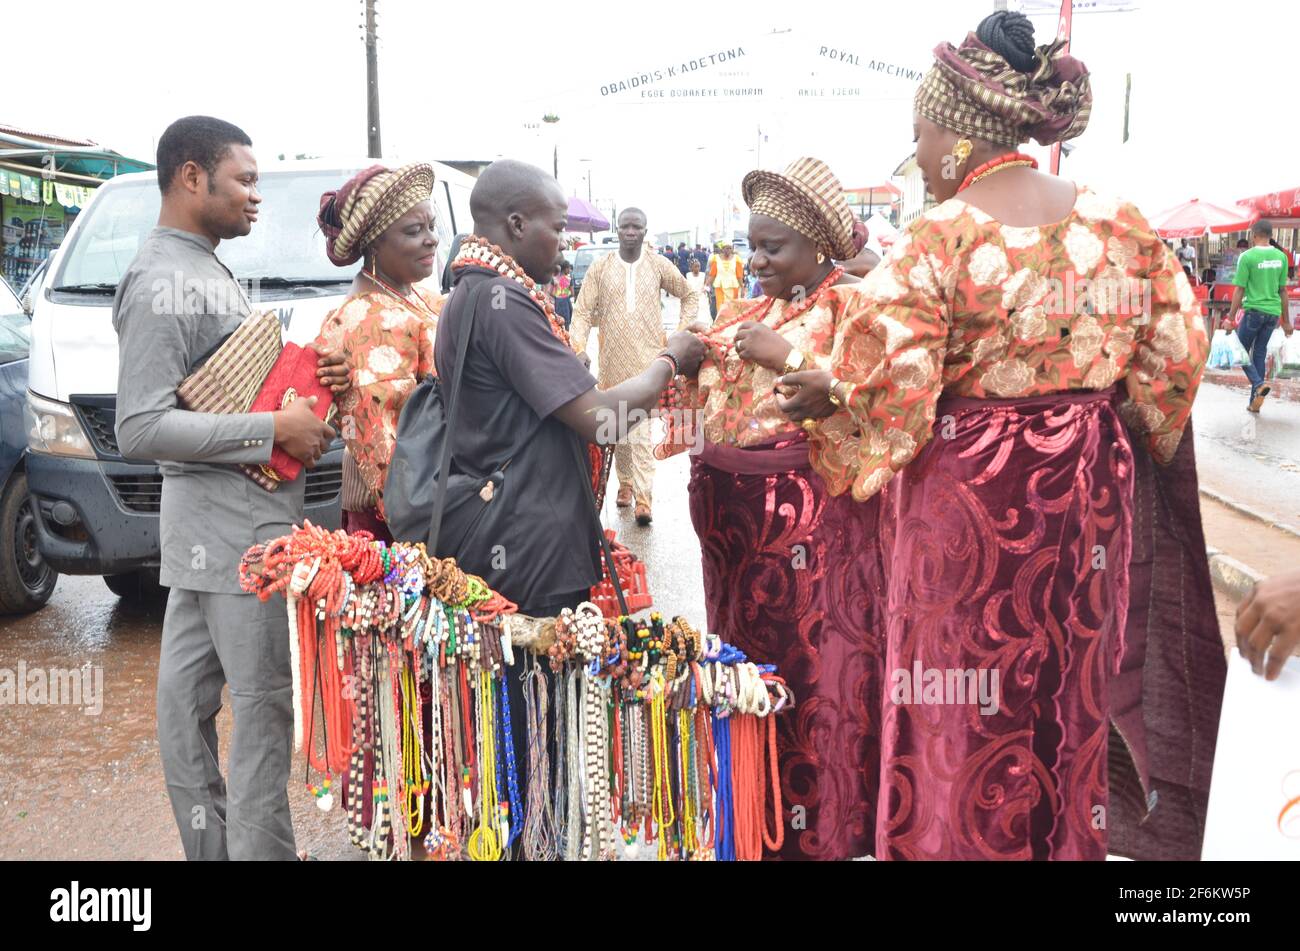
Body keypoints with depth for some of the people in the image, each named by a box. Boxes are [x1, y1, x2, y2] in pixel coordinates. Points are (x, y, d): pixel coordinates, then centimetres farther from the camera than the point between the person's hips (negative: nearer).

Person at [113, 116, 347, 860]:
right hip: (234, 525, -10)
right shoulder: (162, 284, -15)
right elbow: (141, 429, -22)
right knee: (264, 701, -3)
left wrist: (308, 381, 3)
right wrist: (276, 428, -20)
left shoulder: (206, 270, 16)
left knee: (191, 692, 16)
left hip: (230, 518, 10)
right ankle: (261, 848, 9)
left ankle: (211, 842, 29)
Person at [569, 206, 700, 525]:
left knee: (642, 428, -11)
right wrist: (579, 348, -15)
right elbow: (583, 311, -1)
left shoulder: (659, 266, 3)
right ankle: (625, 482, 29)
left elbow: (690, 296, 15)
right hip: (612, 360, 2)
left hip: (648, 359, -2)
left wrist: (680, 334, 4)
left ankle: (643, 497, -11)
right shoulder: (599, 268, 2)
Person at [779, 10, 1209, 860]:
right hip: (1090, 477, 6)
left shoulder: (937, 240, -16)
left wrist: (824, 393, -2)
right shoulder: (1117, 219, 1)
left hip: (972, 487, -5)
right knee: (1071, 670, 20)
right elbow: (1178, 345, 4)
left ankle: (968, 836, 27)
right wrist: (1113, 423, 18)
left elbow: (886, 384, -21)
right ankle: (1068, 833, 38)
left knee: (968, 680, 10)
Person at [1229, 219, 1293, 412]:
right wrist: (1286, 321, 16)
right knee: (1260, 353, 13)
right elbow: (1283, 291, 10)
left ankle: (1259, 384, -14)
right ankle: (1254, 401, 14)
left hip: (1254, 311, -5)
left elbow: (1239, 290, -10)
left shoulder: (1247, 257, -10)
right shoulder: (1281, 257, 5)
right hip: (1273, 312, 5)